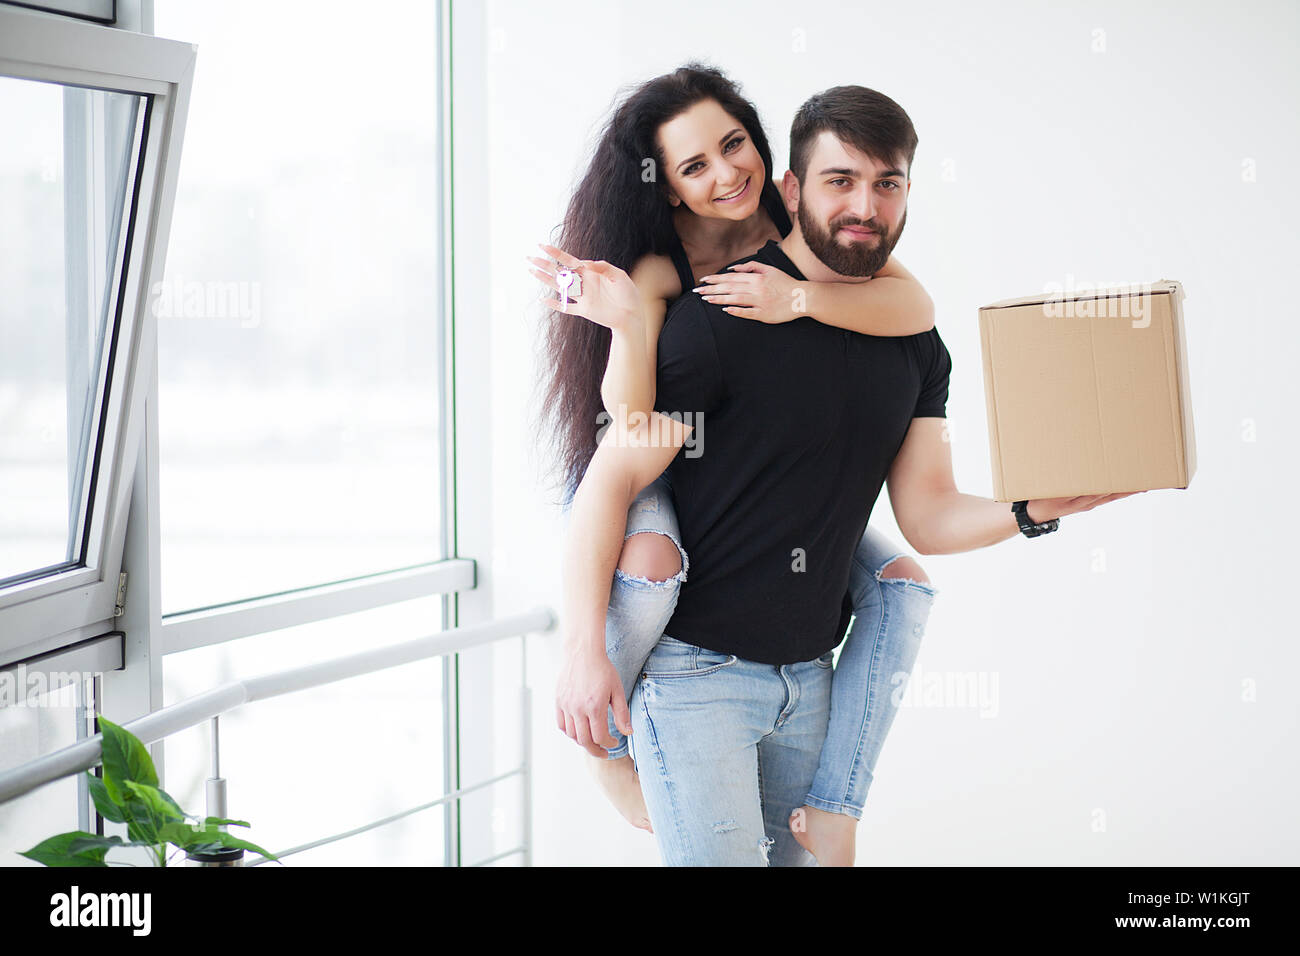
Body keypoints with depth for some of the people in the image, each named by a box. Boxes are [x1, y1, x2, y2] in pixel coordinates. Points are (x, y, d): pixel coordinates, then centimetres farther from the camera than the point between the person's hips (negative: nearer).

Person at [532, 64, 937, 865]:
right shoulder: (658, 269, -23)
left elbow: (917, 307, -27)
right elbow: (629, 430, -32)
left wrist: (801, 297, -43)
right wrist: (627, 322, -49)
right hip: (651, 480, -5)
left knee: (903, 582, -10)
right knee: (649, 563, -39)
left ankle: (831, 821, -13)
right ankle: (608, 741, -9)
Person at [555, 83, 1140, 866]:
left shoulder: (914, 345, 6)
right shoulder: (723, 318, -14)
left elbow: (928, 516, 6)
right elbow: (612, 480, -15)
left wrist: (1036, 509, -13)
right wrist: (585, 648, -20)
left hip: (809, 675, 6)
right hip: (695, 668, -6)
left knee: (794, 856, 14)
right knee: (721, 859, -9)